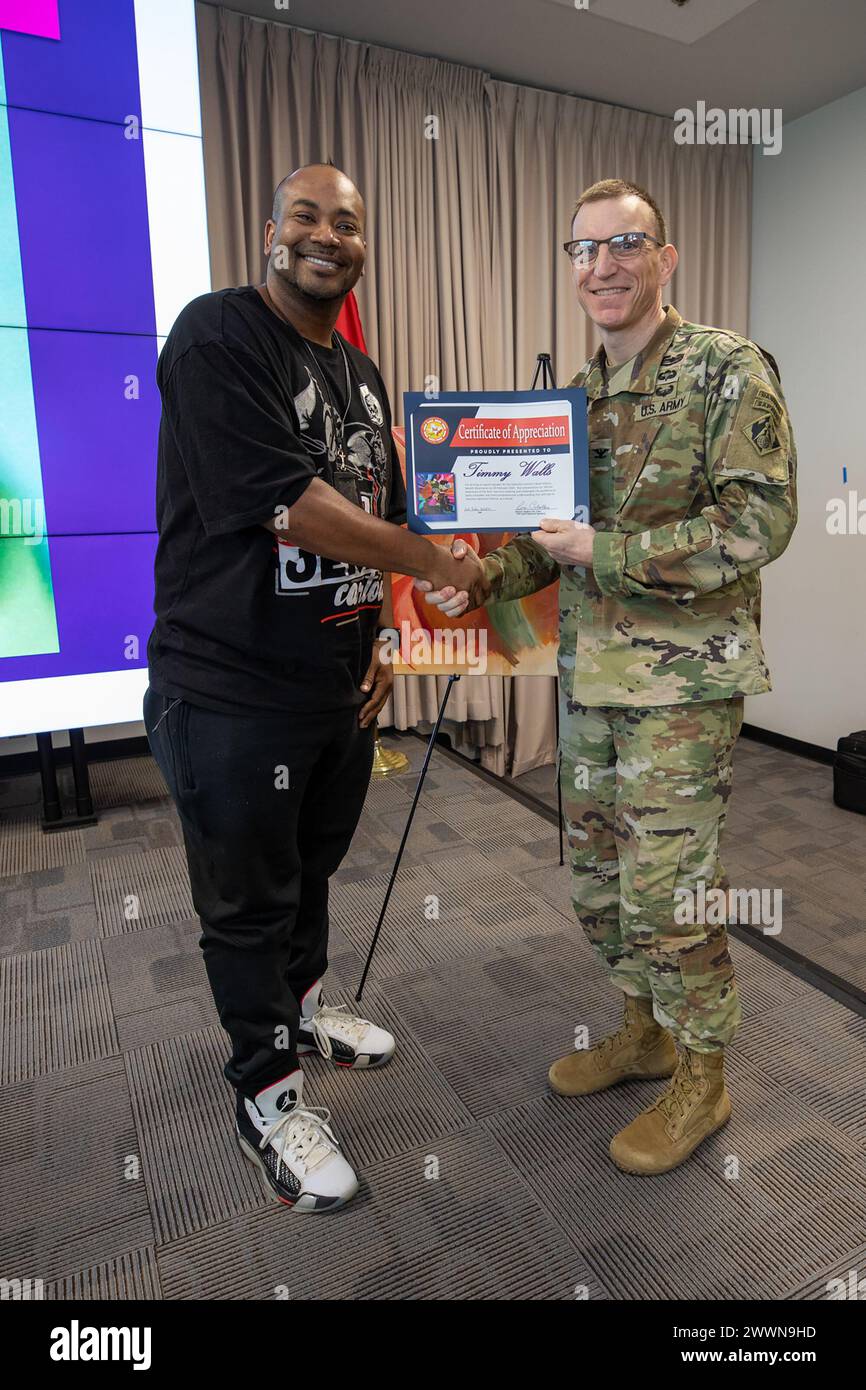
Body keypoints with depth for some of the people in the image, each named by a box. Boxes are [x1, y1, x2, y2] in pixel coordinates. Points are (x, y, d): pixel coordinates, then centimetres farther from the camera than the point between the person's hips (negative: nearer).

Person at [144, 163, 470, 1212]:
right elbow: (289, 504, -23)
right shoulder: (217, 335, -12)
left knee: (312, 866, 23)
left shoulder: (361, 372, 14)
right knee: (249, 900, 8)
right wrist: (441, 564, -16)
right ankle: (267, 1095, 29)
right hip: (231, 692, -7)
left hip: (338, 684, 8)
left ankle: (303, 1008, 49)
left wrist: (378, 641, 11)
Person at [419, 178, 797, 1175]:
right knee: (597, 877, 15)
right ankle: (644, 1029, 38)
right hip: (586, 675, 7)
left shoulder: (727, 369, -7)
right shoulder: (574, 394, 14)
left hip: (681, 680, -7)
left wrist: (605, 550, -20)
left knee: (667, 886, 0)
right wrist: (483, 578, -3)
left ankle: (700, 1077, 24)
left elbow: (761, 519, -17)